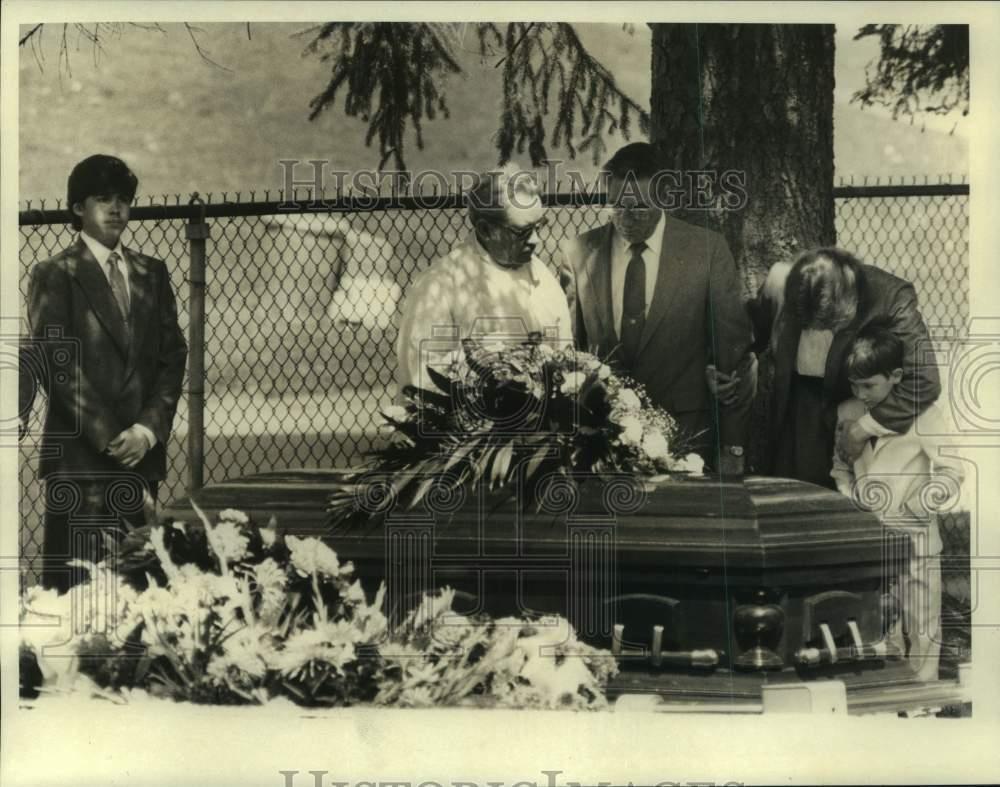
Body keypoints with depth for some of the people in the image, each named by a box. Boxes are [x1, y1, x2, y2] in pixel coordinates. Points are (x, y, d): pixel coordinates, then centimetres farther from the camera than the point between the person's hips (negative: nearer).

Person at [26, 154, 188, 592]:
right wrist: (108, 437, -10)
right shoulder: (55, 276, 1)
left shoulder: (151, 274, 16)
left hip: (141, 453, 4)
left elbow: (173, 356, 11)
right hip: (79, 456, -4)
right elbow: (56, 365, -6)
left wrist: (149, 428, -3)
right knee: (75, 582, -7)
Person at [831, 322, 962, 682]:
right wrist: (850, 500, 2)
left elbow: (952, 470, -11)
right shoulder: (847, 413, 4)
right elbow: (841, 466, 18)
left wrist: (917, 506, -17)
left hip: (915, 538, -5)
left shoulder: (924, 414, -12)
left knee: (921, 626, 3)